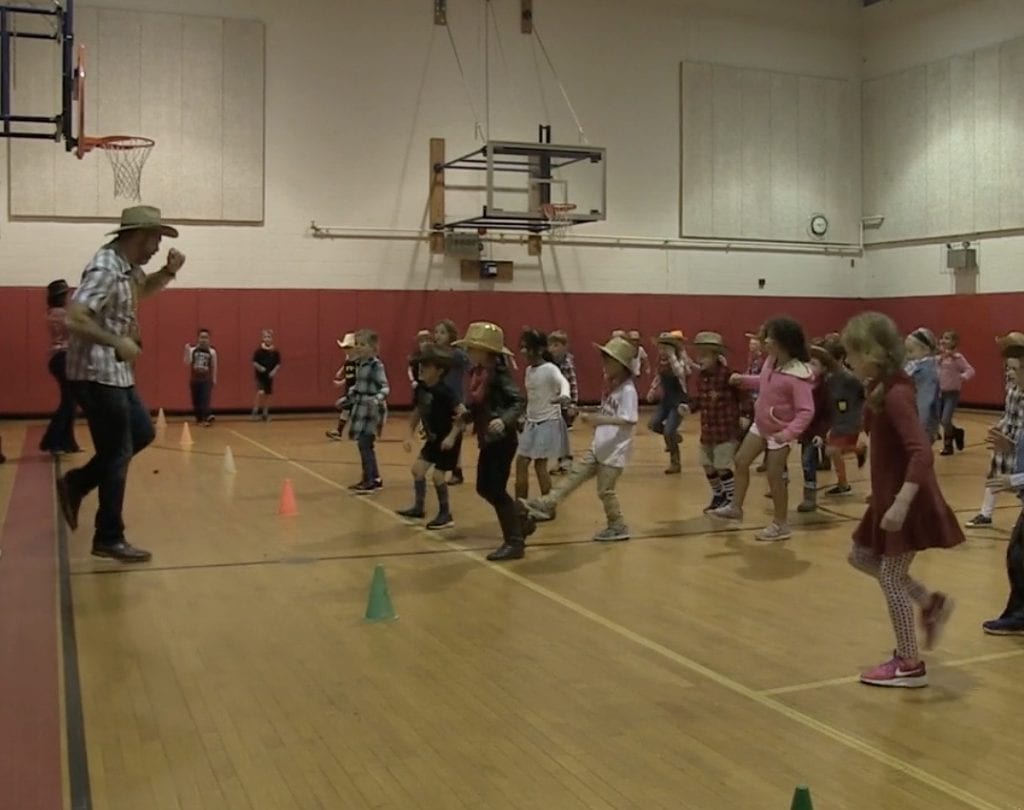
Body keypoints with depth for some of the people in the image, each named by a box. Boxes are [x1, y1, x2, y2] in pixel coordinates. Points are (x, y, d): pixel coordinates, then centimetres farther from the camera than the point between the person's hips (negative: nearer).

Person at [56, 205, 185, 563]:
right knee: (117, 455, -2)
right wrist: (118, 343, -27)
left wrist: (169, 271, 9)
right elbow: (74, 319, -30)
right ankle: (109, 539, 8)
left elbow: (144, 289, 29)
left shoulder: (127, 266, 8)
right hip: (97, 375, -10)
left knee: (142, 433, 19)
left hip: (116, 374, 10)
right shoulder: (106, 269, -21)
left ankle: (76, 483, 25)